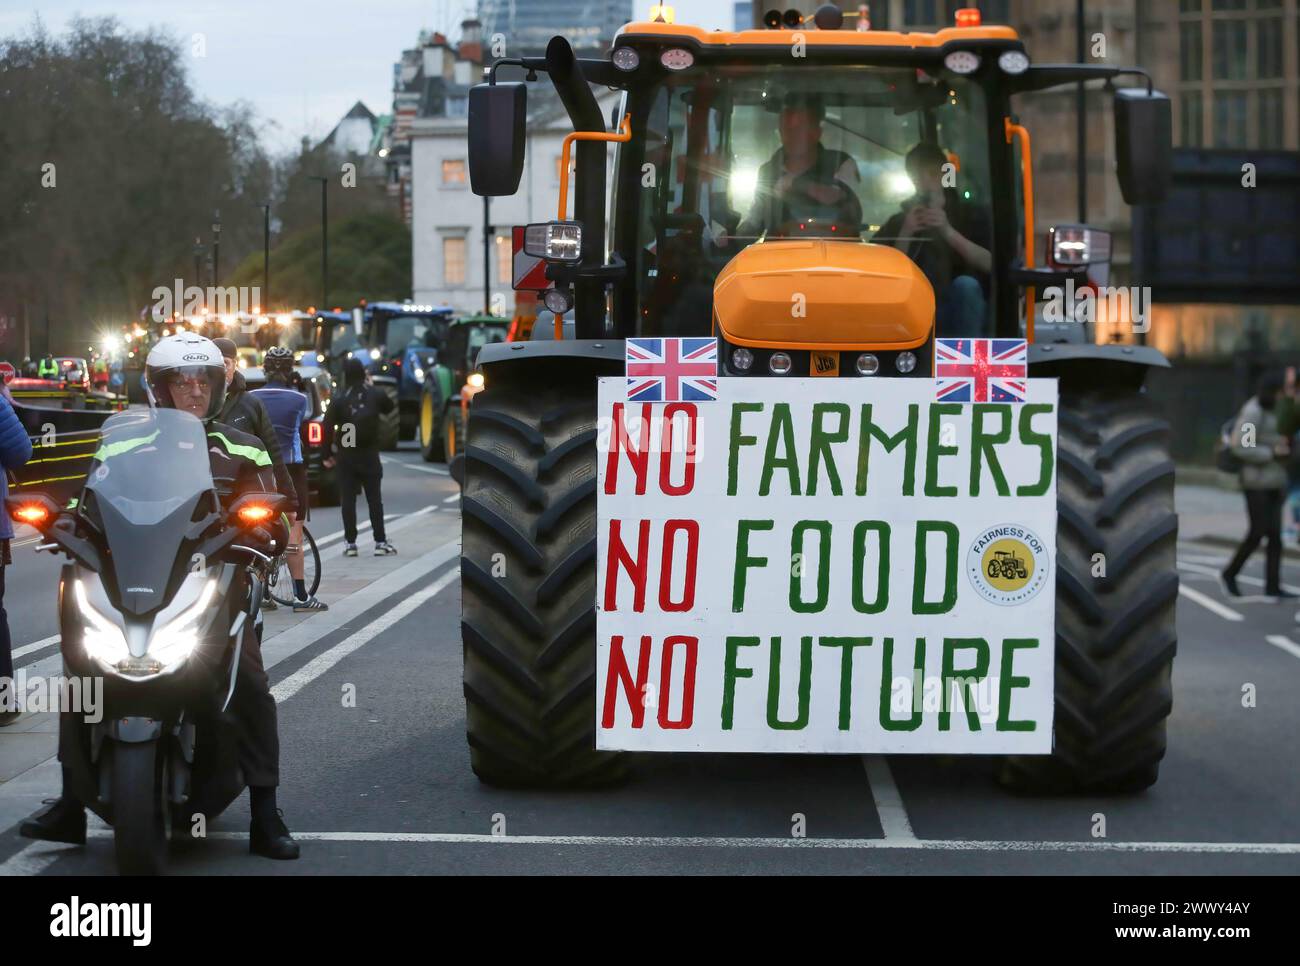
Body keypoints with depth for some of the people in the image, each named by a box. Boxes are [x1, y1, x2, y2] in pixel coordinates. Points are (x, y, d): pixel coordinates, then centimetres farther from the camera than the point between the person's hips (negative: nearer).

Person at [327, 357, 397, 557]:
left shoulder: (340, 400, -8)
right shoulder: (376, 395, -2)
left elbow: (328, 426, -12)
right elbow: (390, 407, 18)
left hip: (346, 456, -2)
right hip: (370, 454, 2)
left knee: (348, 499, 4)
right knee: (374, 498, 6)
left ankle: (350, 542, 2)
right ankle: (380, 542, 3)